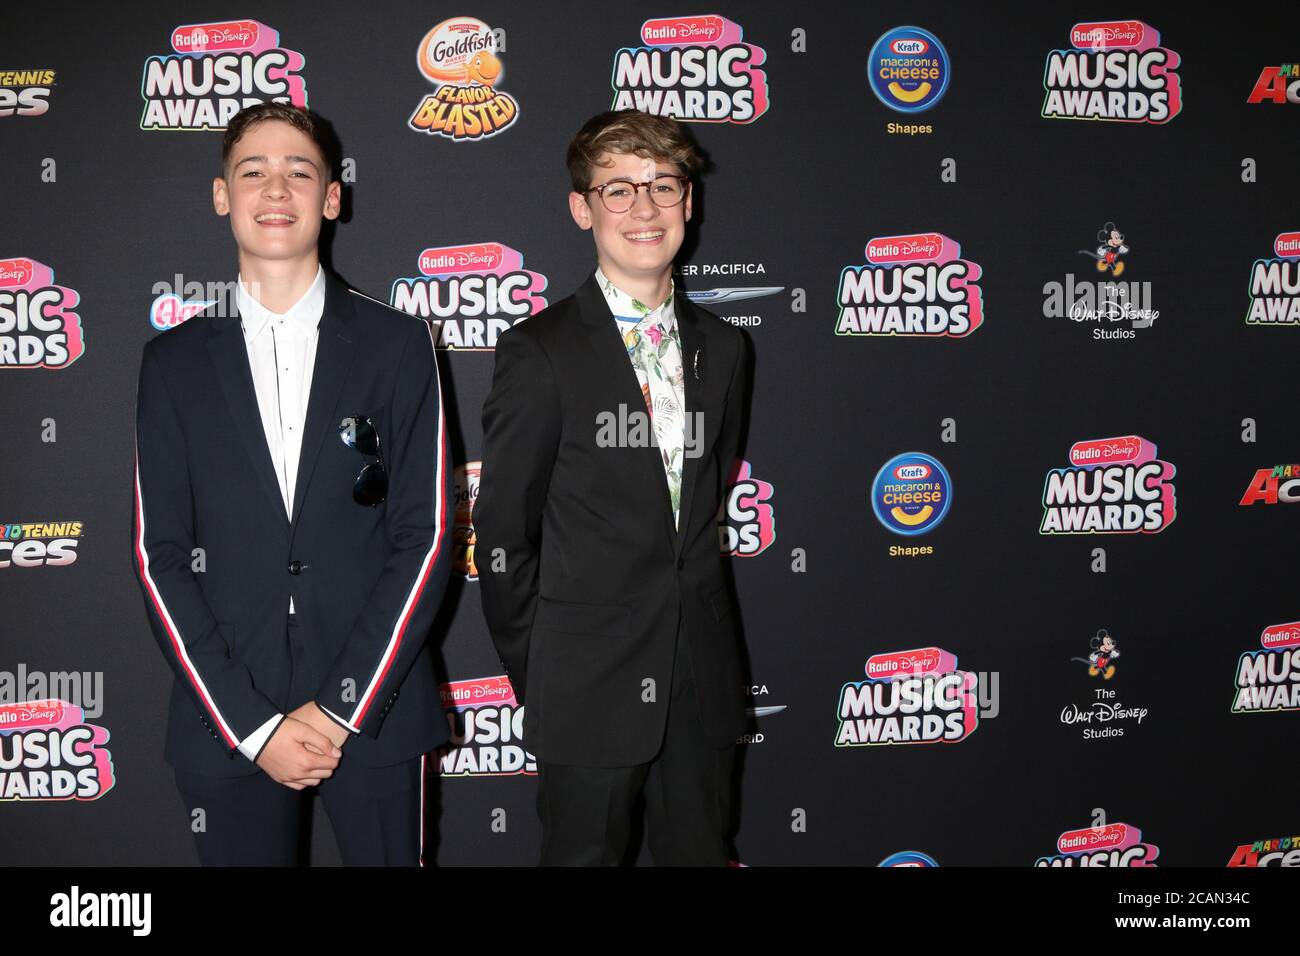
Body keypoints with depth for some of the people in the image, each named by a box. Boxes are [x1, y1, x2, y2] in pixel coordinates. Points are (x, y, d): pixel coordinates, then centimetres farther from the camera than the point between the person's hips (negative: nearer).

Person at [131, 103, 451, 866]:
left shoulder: (399, 344, 1)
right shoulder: (175, 361, 5)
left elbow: (426, 536, -3)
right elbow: (160, 555, 1)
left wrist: (340, 708, -9)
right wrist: (252, 722, -8)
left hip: (374, 711, -1)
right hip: (226, 725, 1)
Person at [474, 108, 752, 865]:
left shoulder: (722, 349, 8)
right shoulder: (541, 353, -8)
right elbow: (503, 535, -6)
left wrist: (699, 632, 10)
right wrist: (537, 676, -2)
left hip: (702, 683, 5)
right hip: (591, 688, -4)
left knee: (701, 852, 15)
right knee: (585, 853, 9)